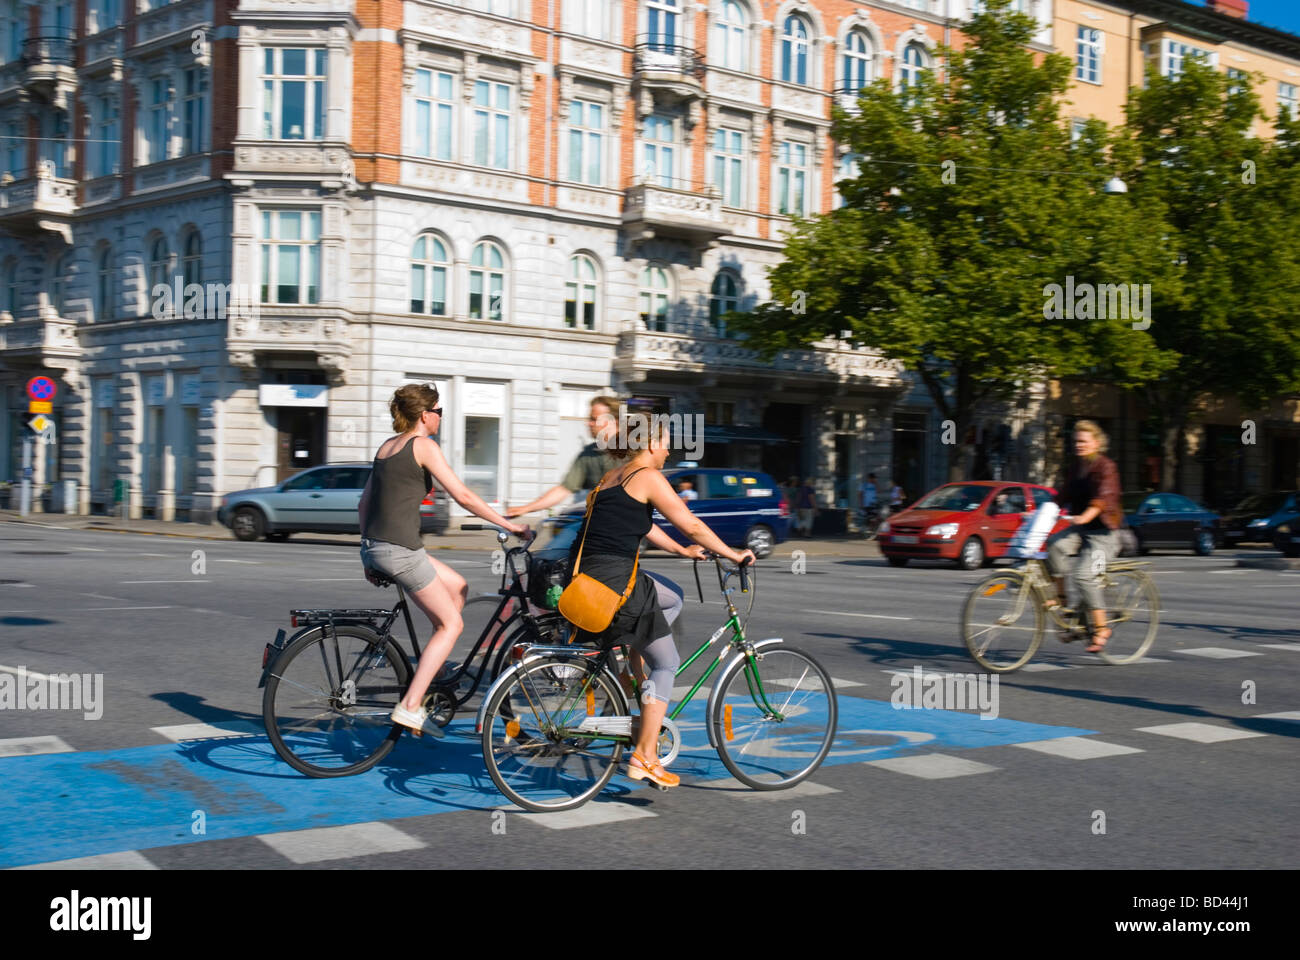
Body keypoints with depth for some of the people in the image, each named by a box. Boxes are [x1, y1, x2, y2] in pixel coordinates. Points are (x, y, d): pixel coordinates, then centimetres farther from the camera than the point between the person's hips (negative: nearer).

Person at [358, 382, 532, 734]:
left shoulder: (386, 446, 18)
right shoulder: (423, 446, -7)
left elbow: (364, 504, 20)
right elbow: (463, 497, -12)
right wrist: (509, 525, -5)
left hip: (373, 548, 9)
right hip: (400, 549, -9)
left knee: (459, 588, 21)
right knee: (450, 624, 1)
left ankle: (430, 675, 18)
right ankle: (410, 706, -7)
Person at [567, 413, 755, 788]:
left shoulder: (612, 477, 20)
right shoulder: (647, 476, -7)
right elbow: (692, 525, -6)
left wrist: (683, 551, 35)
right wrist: (732, 554, 6)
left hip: (584, 575, 9)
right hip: (613, 581, -9)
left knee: (672, 600, 29)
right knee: (666, 664, 5)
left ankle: (634, 672, 19)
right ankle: (644, 758, 4)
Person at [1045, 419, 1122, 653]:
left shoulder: (1105, 467, -9)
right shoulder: (1078, 467, 14)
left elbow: (1103, 497, -24)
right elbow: (1064, 496, 17)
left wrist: (1085, 517, -40)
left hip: (1102, 531, -6)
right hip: (1080, 529, 6)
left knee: (1084, 576, -21)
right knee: (1054, 545, -25)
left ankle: (1101, 627, -8)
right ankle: (1061, 596, -12)